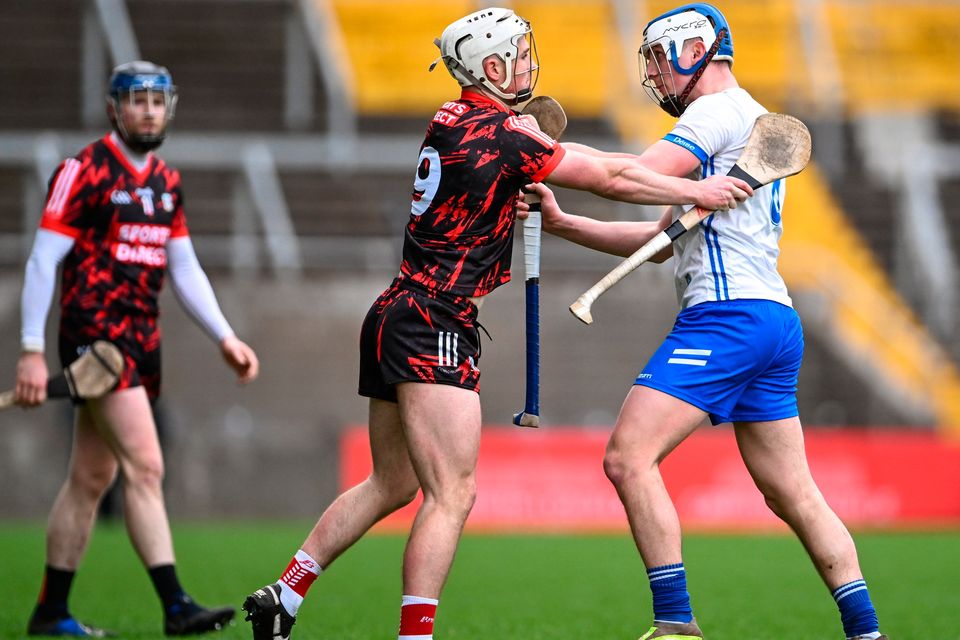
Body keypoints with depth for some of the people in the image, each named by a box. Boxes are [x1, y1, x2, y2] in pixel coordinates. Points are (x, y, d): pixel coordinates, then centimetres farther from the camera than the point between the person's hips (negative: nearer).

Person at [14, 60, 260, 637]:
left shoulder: (167, 182, 14)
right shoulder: (85, 172, -8)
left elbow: (185, 269, 20)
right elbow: (43, 261, -9)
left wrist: (226, 337, 12)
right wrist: (32, 351, -14)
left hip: (142, 340, 8)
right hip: (95, 335, -8)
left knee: (92, 478, 11)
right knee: (145, 466, -15)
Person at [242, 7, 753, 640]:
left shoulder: (451, 121, 12)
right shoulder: (500, 133, -13)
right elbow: (609, 176, -9)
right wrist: (696, 192, 0)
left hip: (396, 320, 9)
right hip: (433, 328, -9)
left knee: (392, 484, 19)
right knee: (453, 494, -10)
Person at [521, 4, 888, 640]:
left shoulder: (720, 109, -3)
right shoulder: (754, 123, 26)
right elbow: (662, 239, 24)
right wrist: (560, 222, 15)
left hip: (727, 314, -10)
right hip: (773, 322, 10)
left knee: (629, 458, -13)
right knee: (793, 493, 11)